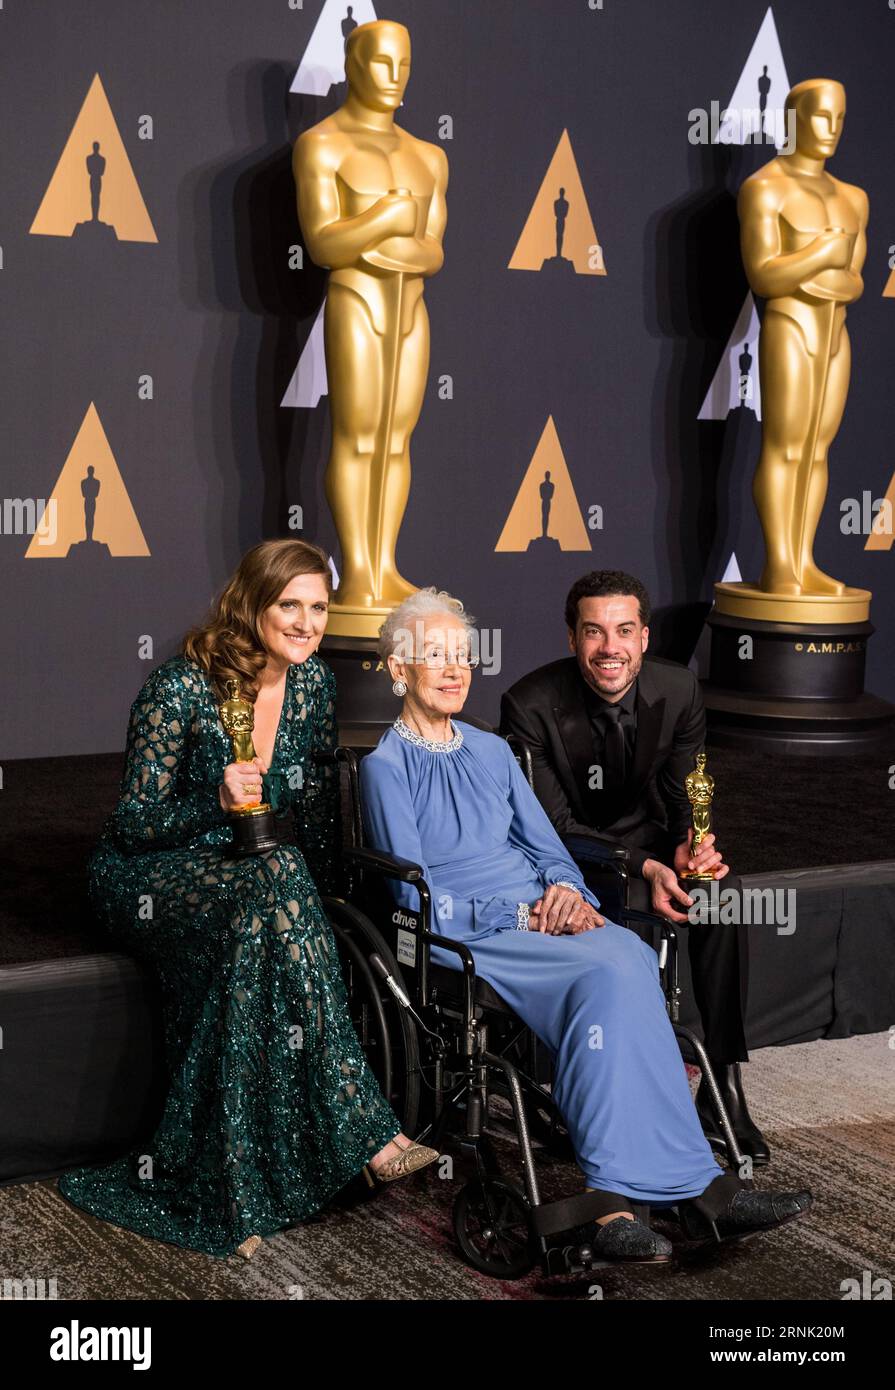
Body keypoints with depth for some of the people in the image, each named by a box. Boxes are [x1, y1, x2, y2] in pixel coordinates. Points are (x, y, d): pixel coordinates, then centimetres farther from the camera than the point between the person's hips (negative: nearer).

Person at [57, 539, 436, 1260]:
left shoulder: (312, 681, 1)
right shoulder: (181, 688, -17)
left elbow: (318, 804, 10)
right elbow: (133, 822, -14)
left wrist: (318, 894, -2)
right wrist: (216, 801, -30)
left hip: (249, 874, 5)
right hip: (149, 878, -5)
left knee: (261, 934, -33)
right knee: (274, 885, -36)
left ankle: (223, 1187, -29)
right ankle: (366, 1134, -36)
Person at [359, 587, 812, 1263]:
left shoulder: (493, 751, 21)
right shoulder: (385, 768, 2)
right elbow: (417, 900, -5)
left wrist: (565, 889, -5)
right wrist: (523, 914, -12)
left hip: (544, 916, 5)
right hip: (464, 939, -5)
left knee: (627, 956, -30)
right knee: (608, 974, -33)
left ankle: (614, 1196, -34)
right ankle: (696, 1184, -31)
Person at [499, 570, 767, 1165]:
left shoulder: (678, 689, -9)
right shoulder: (531, 705, -21)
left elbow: (686, 793, 1)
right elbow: (554, 825, -18)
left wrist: (692, 845, -24)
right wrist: (644, 868, -31)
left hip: (648, 837, 4)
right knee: (629, 905, -35)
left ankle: (724, 1088, -21)